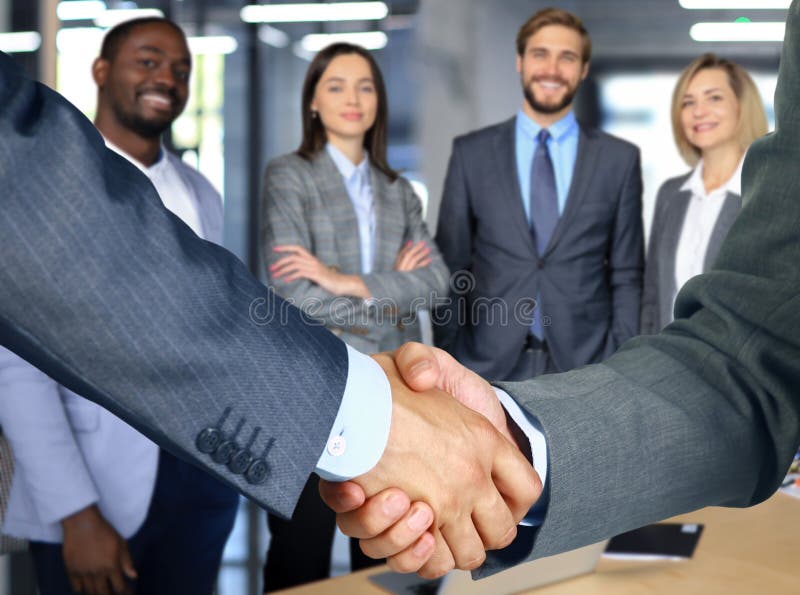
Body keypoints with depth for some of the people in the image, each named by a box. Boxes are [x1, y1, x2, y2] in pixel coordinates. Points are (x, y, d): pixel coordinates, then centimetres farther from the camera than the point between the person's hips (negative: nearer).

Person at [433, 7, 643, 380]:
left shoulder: (619, 159, 5)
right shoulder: (471, 153, 4)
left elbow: (627, 275, 5)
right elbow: (450, 269, 5)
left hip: (584, 364, 0)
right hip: (489, 367, 0)